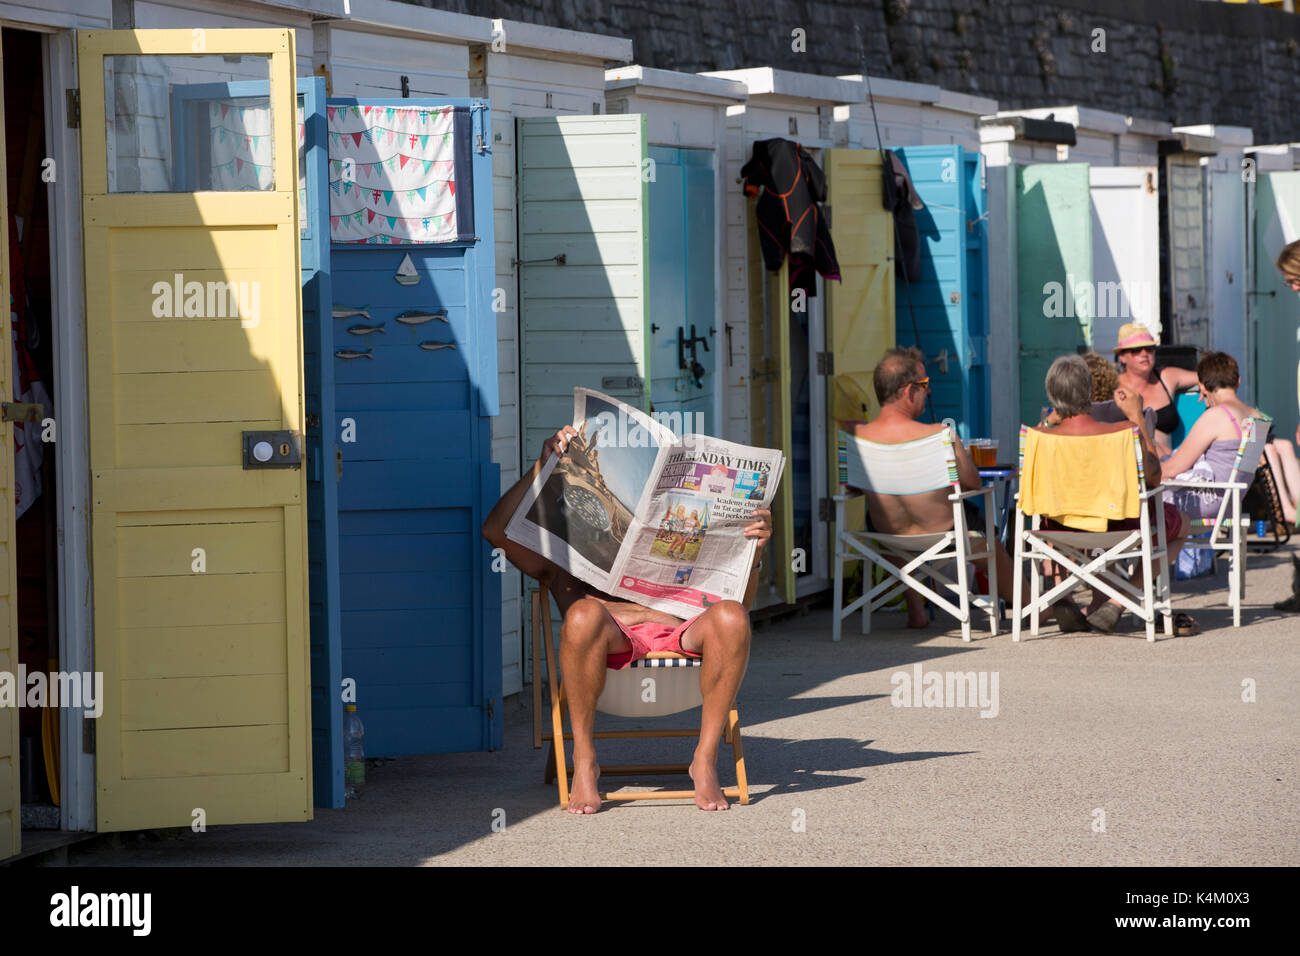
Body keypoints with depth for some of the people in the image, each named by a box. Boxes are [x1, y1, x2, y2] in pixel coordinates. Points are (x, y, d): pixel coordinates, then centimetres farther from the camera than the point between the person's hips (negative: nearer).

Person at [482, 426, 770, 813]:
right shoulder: (559, 563, 35)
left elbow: (739, 599, 26)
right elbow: (496, 530, 15)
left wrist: (753, 551, 6)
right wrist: (542, 466, 13)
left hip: (678, 637, 2)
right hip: (615, 644, -2)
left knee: (730, 617, -32)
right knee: (583, 615, -38)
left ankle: (705, 759, -24)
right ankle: (584, 759, -23)